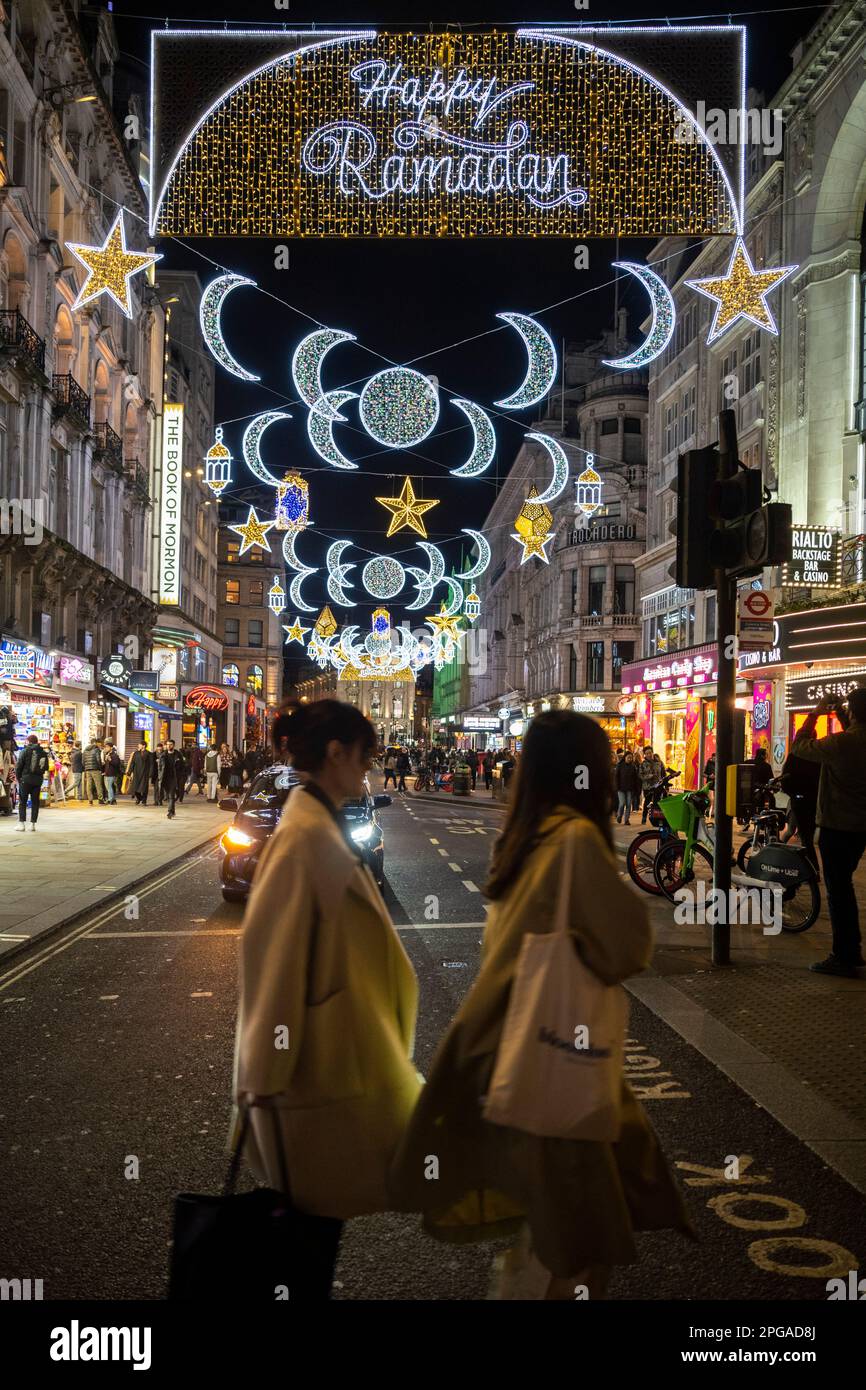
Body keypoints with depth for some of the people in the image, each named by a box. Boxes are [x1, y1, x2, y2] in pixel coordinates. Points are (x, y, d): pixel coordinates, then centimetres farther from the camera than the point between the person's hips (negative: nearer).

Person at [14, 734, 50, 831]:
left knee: (22, 802, 2)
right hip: (38, 780, 4)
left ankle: (22, 823, -3)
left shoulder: (25, 751, -7)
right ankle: (33, 824, 7)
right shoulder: (43, 753, 7)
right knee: (35, 802, 8)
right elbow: (46, 767, 8)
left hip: (26, 779, -4)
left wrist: (18, 777, 4)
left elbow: (18, 766, -7)